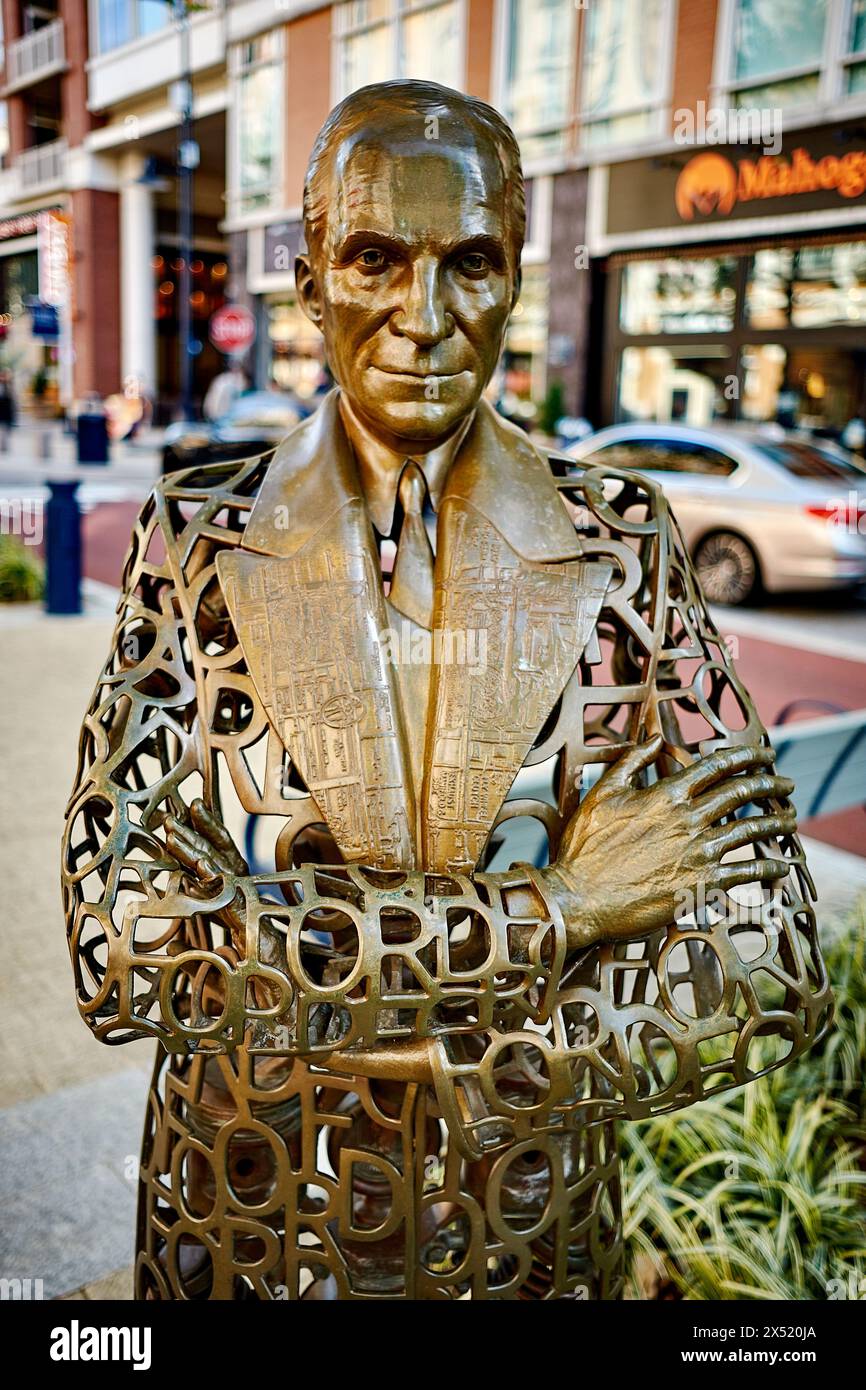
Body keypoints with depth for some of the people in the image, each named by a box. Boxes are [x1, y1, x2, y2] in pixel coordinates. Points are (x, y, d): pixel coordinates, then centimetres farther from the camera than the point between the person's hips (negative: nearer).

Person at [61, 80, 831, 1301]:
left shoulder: (621, 549, -11)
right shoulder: (197, 542, -11)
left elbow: (767, 968, -15)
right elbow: (121, 946, -21)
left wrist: (333, 1036, -20)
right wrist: (540, 909, -25)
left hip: (536, 1241, 0)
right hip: (243, 1233, 0)